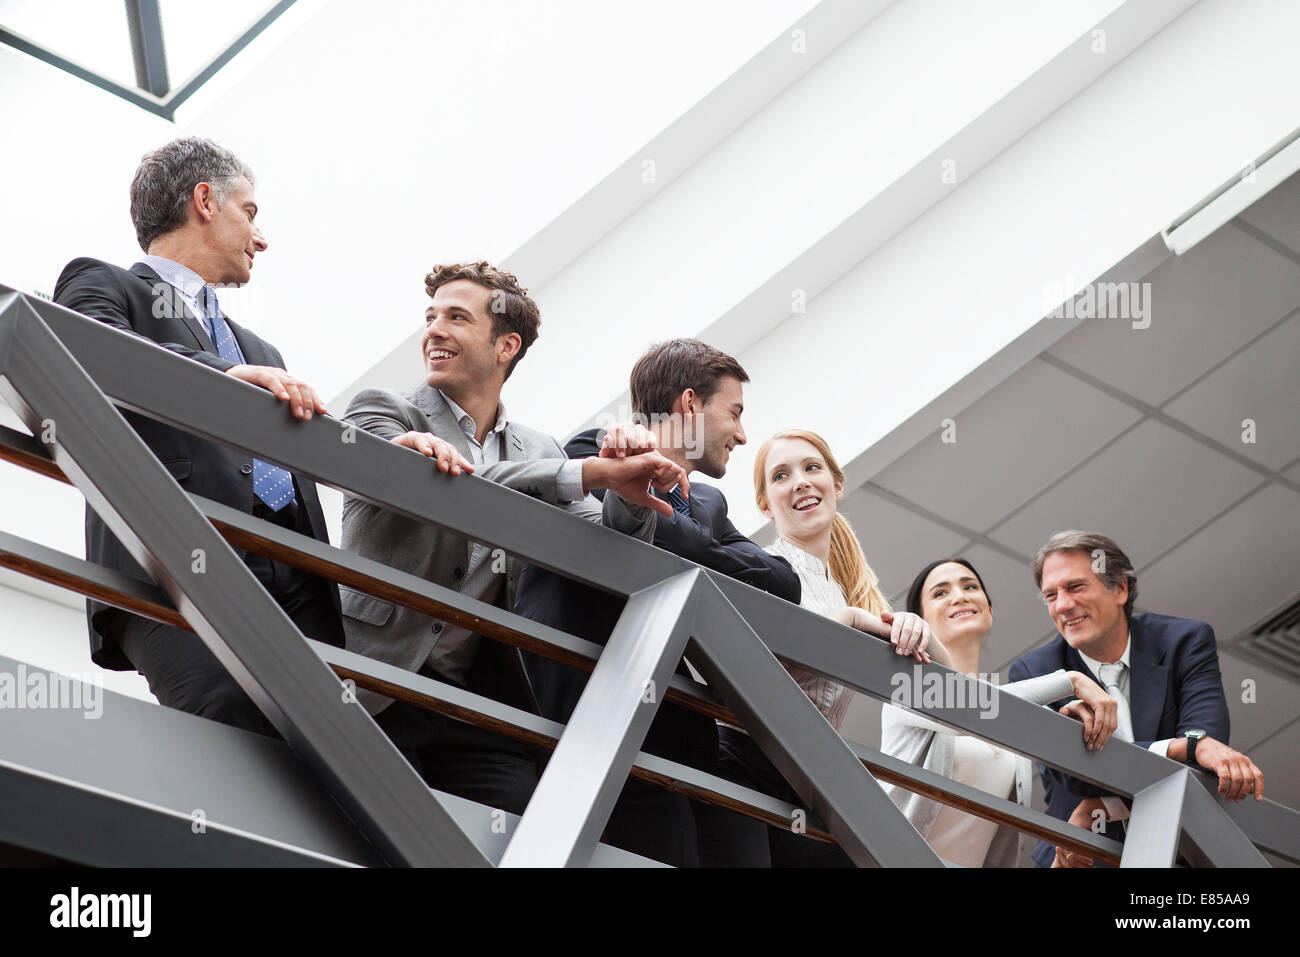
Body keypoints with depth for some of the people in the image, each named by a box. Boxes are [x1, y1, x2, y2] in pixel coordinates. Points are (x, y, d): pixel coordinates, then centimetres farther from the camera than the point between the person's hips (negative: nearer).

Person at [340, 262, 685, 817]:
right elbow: (442, 482, -14)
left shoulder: (538, 453, 19)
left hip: (484, 711, 3)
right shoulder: (380, 412, 6)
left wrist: (631, 490, -7)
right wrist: (593, 473, -18)